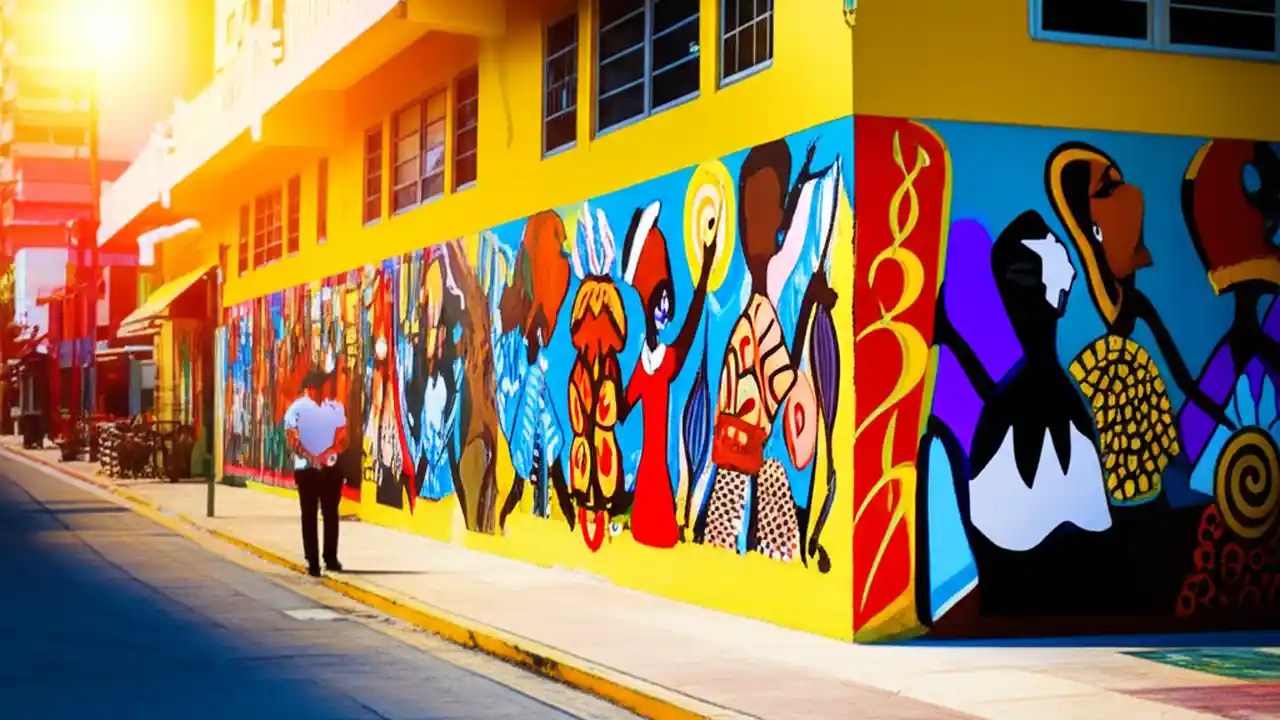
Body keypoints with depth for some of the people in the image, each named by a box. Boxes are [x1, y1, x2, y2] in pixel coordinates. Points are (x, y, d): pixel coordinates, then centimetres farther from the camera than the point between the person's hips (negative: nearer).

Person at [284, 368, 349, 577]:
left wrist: (325, 455, -18)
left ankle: (331, 557, 9)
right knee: (309, 516, 4)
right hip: (306, 468, -2)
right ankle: (313, 562, 6)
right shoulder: (296, 409, -3)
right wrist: (313, 459, -19)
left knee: (331, 513, 5)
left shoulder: (336, 408, 0)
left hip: (331, 468, 2)